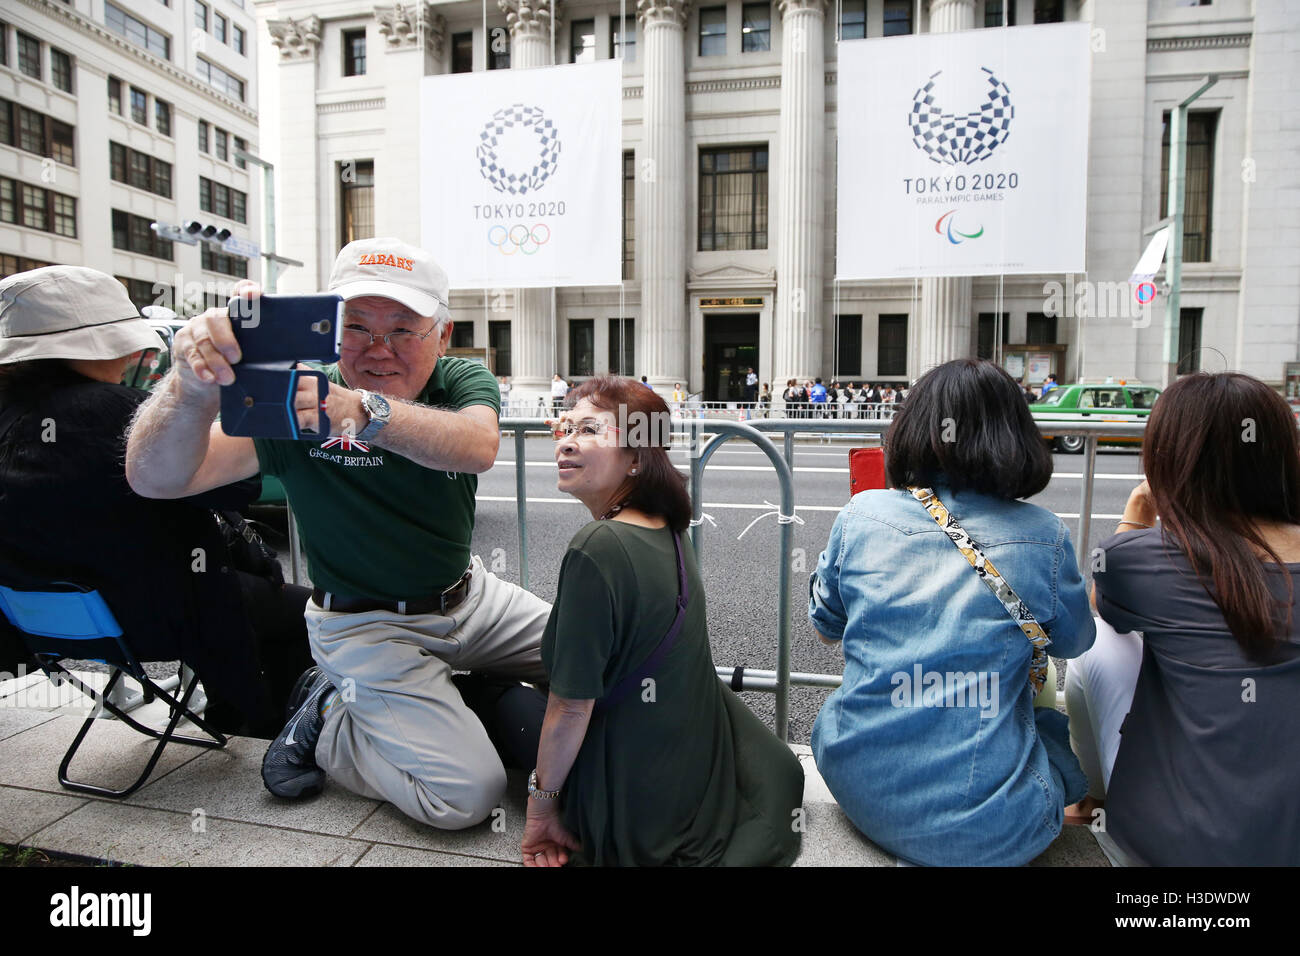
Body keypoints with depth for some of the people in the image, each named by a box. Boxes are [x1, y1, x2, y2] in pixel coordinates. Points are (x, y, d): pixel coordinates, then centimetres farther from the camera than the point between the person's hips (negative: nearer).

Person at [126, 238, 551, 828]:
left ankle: (477, 697, 24)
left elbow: (478, 447, -33)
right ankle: (327, 720, 7)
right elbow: (156, 480, -25)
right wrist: (190, 385, -47)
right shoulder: (295, 405, -15)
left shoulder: (462, 381, -8)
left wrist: (365, 411, -52)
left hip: (469, 596, 5)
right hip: (367, 624, -4)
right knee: (466, 794, -15)